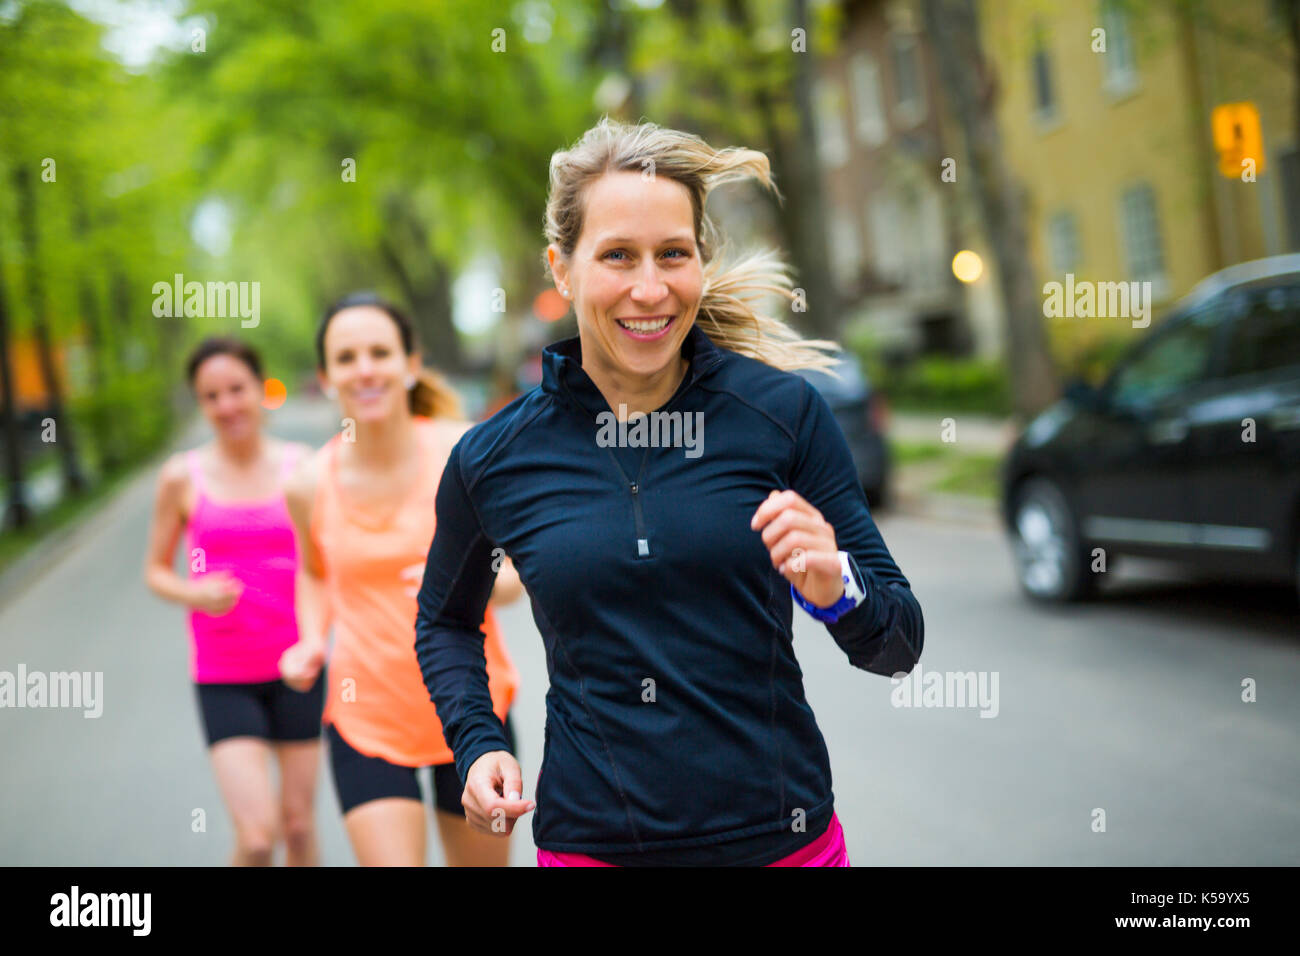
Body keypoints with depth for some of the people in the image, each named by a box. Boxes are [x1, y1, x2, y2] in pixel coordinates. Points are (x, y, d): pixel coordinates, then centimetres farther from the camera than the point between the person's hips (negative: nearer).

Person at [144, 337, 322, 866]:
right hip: (224, 678, -1)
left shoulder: (302, 466, -2)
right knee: (256, 836, -9)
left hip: (295, 667, 1)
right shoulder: (182, 477, -4)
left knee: (298, 822, 11)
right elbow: (155, 570, 5)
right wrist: (194, 594, -15)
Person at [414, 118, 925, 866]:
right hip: (588, 840, 0)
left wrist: (838, 592, -23)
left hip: (782, 837, 0)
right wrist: (478, 744, 0)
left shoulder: (785, 413, -8)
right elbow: (446, 620, 15)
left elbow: (898, 647, -3)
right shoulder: (493, 458, -5)